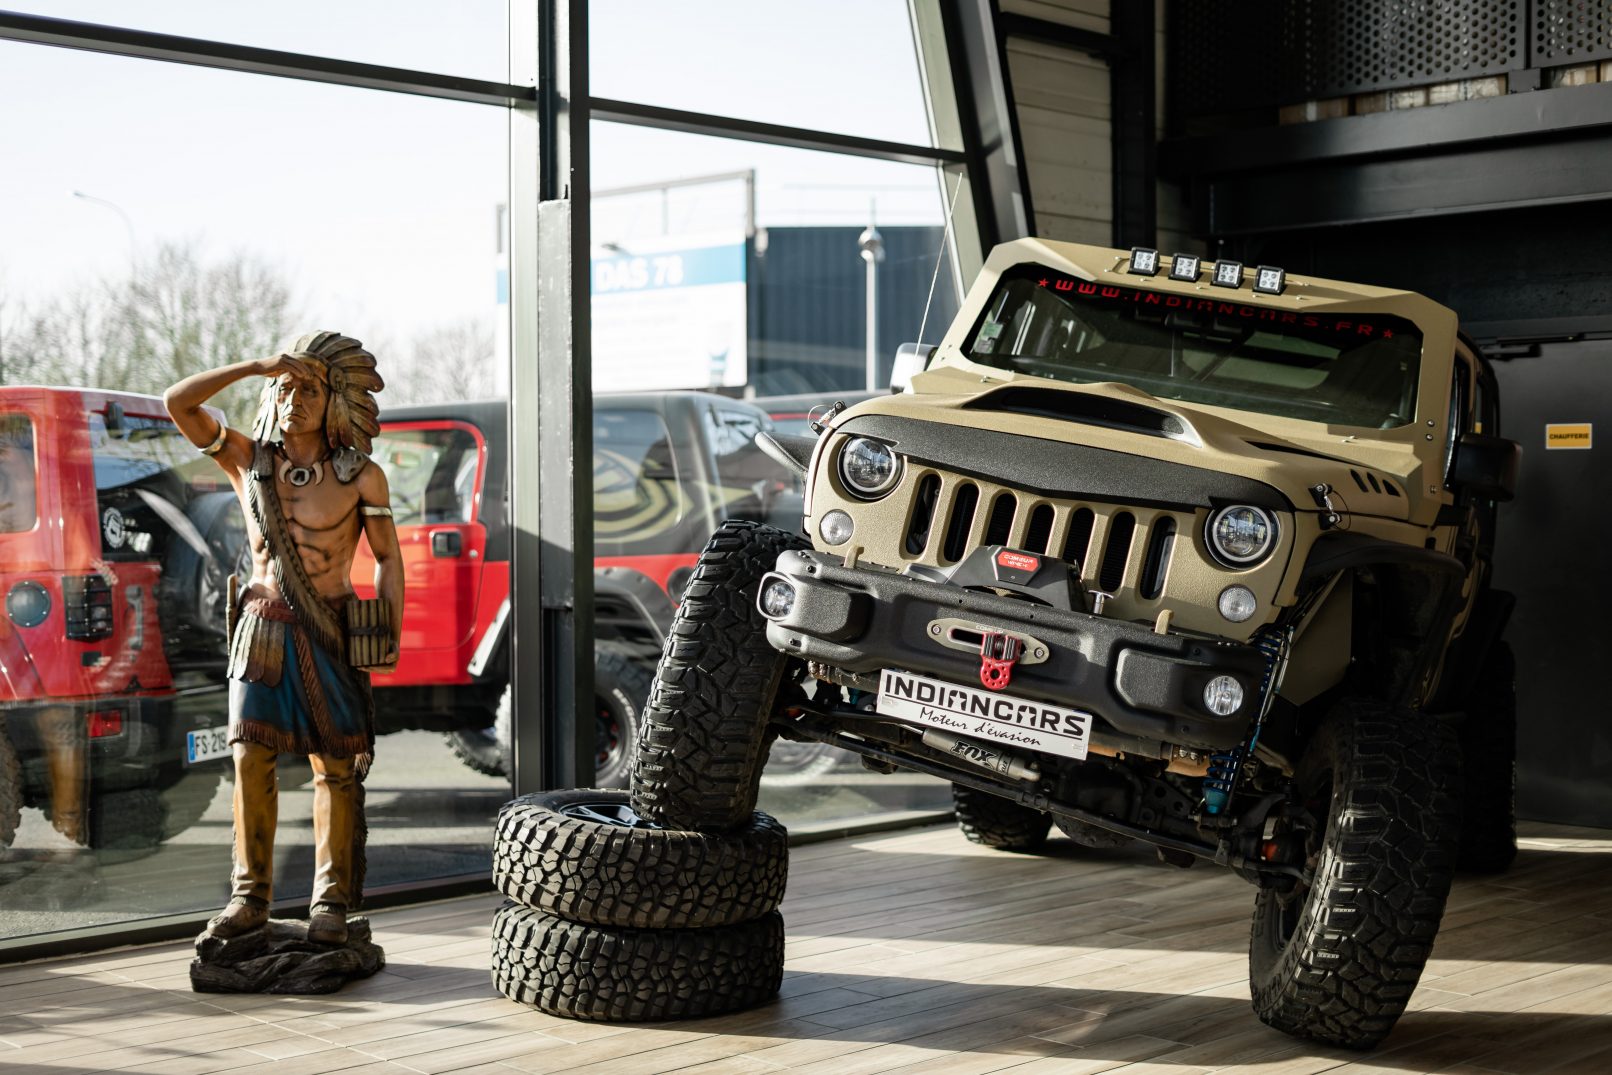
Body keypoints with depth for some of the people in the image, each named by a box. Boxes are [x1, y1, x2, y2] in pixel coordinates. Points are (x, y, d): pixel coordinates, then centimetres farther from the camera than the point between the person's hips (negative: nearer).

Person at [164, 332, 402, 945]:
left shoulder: (361, 476, -3)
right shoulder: (247, 459, 2)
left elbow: (387, 558, 2)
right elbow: (178, 403, -6)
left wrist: (391, 637, -6)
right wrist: (256, 367, -12)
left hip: (330, 632, -2)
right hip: (263, 626, 2)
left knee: (336, 768, -1)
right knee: (252, 761, -2)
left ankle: (331, 903, 6)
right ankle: (249, 898, 6)